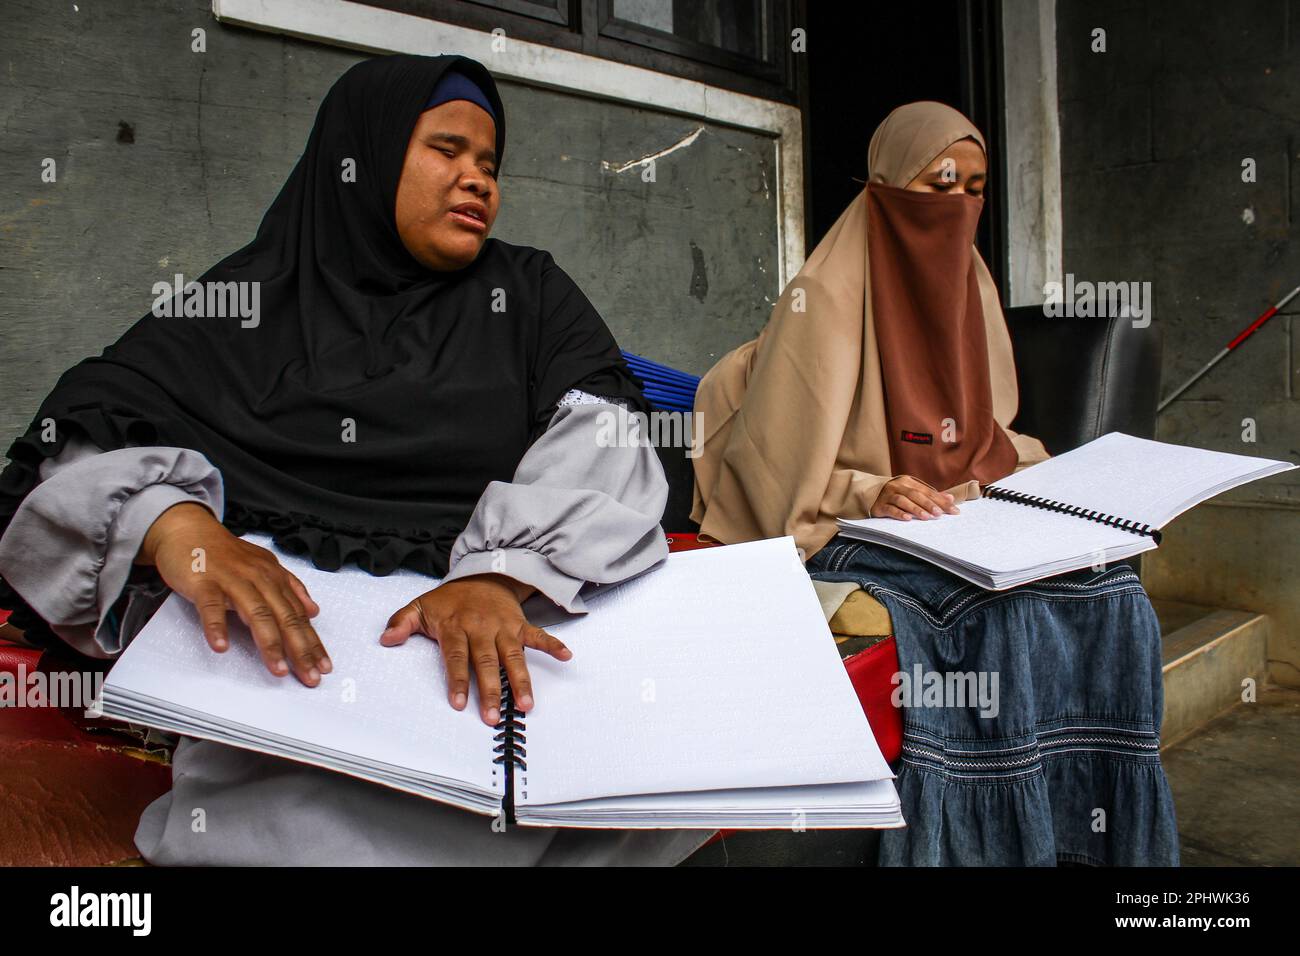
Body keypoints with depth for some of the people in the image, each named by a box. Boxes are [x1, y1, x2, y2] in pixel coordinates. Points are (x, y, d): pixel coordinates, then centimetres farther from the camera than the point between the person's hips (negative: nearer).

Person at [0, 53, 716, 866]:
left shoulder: (530, 291, 17)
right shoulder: (248, 296, 14)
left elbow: (599, 433, 0)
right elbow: (78, 438, 4)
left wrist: (501, 575, -20)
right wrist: (173, 524, -20)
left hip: (512, 637, 3)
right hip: (296, 642, -2)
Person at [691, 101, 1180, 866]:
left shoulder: (969, 287, 12)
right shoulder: (826, 296, -8)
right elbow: (779, 466, -10)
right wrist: (868, 495, -24)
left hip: (967, 518, 6)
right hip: (849, 534, -6)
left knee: (1108, 589, -19)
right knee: (1001, 608, -31)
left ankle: (1109, 833, -5)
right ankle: (1003, 837, -13)